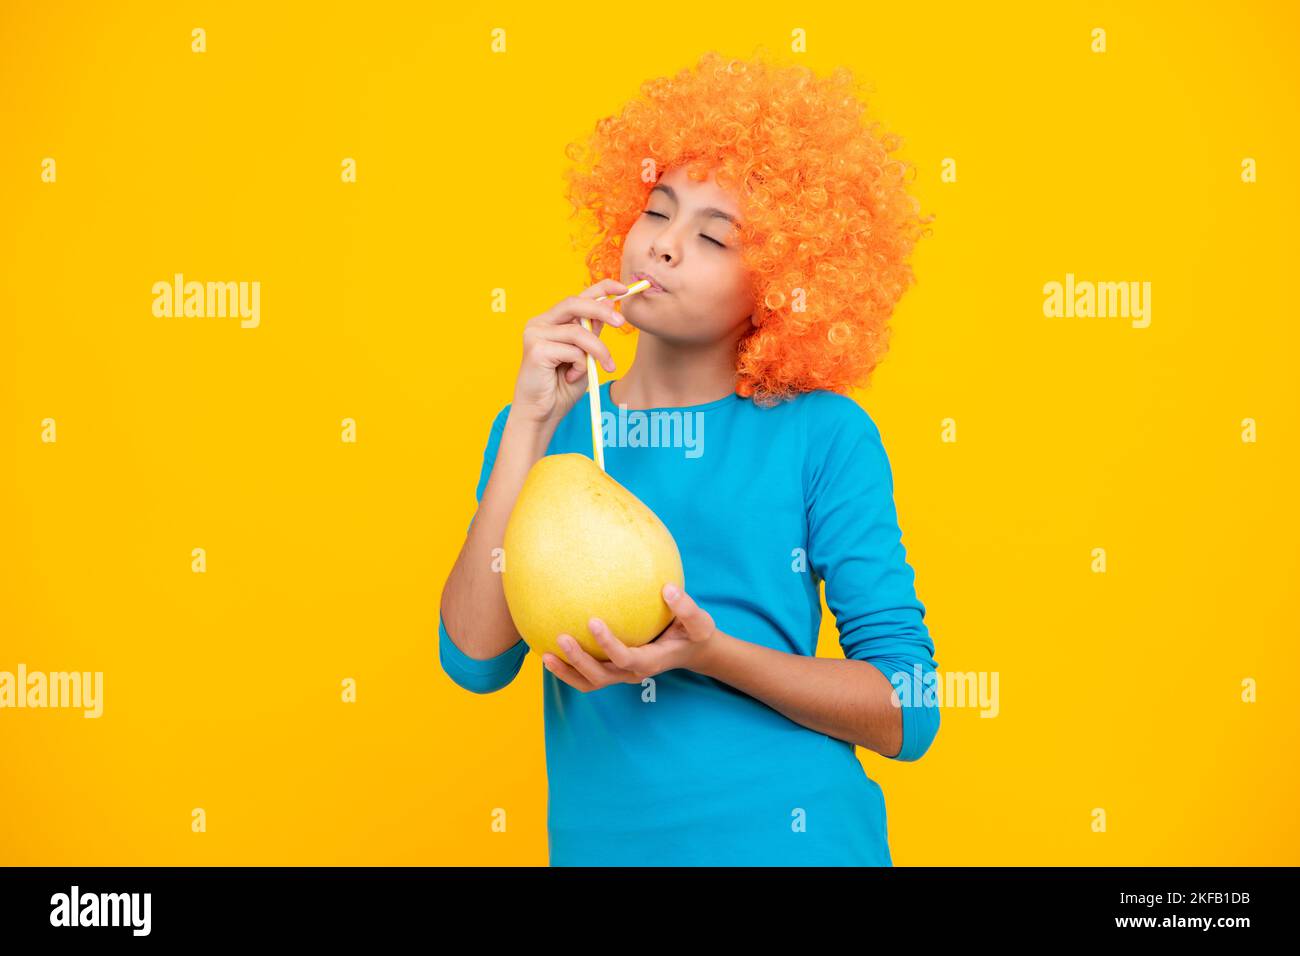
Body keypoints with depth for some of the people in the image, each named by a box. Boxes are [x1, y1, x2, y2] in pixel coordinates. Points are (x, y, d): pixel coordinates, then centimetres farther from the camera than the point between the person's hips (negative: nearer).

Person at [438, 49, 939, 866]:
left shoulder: (825, 433, -7)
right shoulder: (541, 426, 1)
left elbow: (908, 713, -8)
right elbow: (476, 661, -10)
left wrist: (710, 652, -21)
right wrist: (533, 422, -15)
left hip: (794, 835, -2)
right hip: (598, 838, 2)